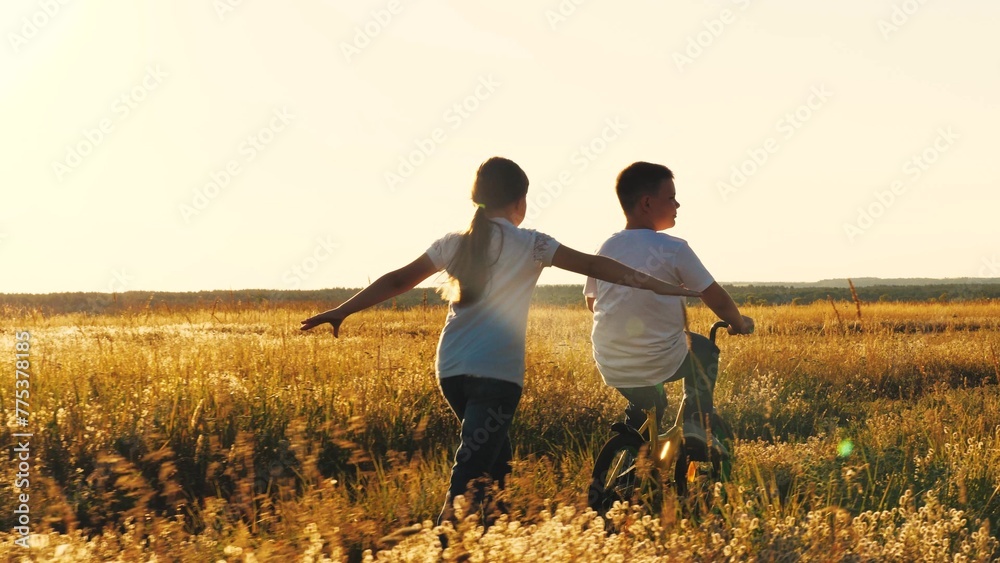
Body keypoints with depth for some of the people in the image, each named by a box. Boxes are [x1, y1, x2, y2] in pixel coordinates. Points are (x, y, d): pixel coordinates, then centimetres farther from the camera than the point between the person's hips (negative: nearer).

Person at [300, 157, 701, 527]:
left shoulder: (455, 243, 11)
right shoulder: (529, 244, -2)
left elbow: (398, 280, 11)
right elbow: (591, 265, -6)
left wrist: (341, 312, 18)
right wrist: (657, 285, -5)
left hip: (451, 371, 6)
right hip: (496, 373, -6)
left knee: (494, 455, 23)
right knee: (472, 473, -10)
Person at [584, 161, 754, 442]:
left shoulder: (607, 249, 1)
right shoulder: (673, 249, -12)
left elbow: (592, 303, 14)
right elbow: (718, 300, -6)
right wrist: (739, 323, 14)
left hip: (611, 369, 5)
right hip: (660, 364, -5)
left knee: (647, 401, 35)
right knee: (703, 349, 26)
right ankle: (695, 427, 19)